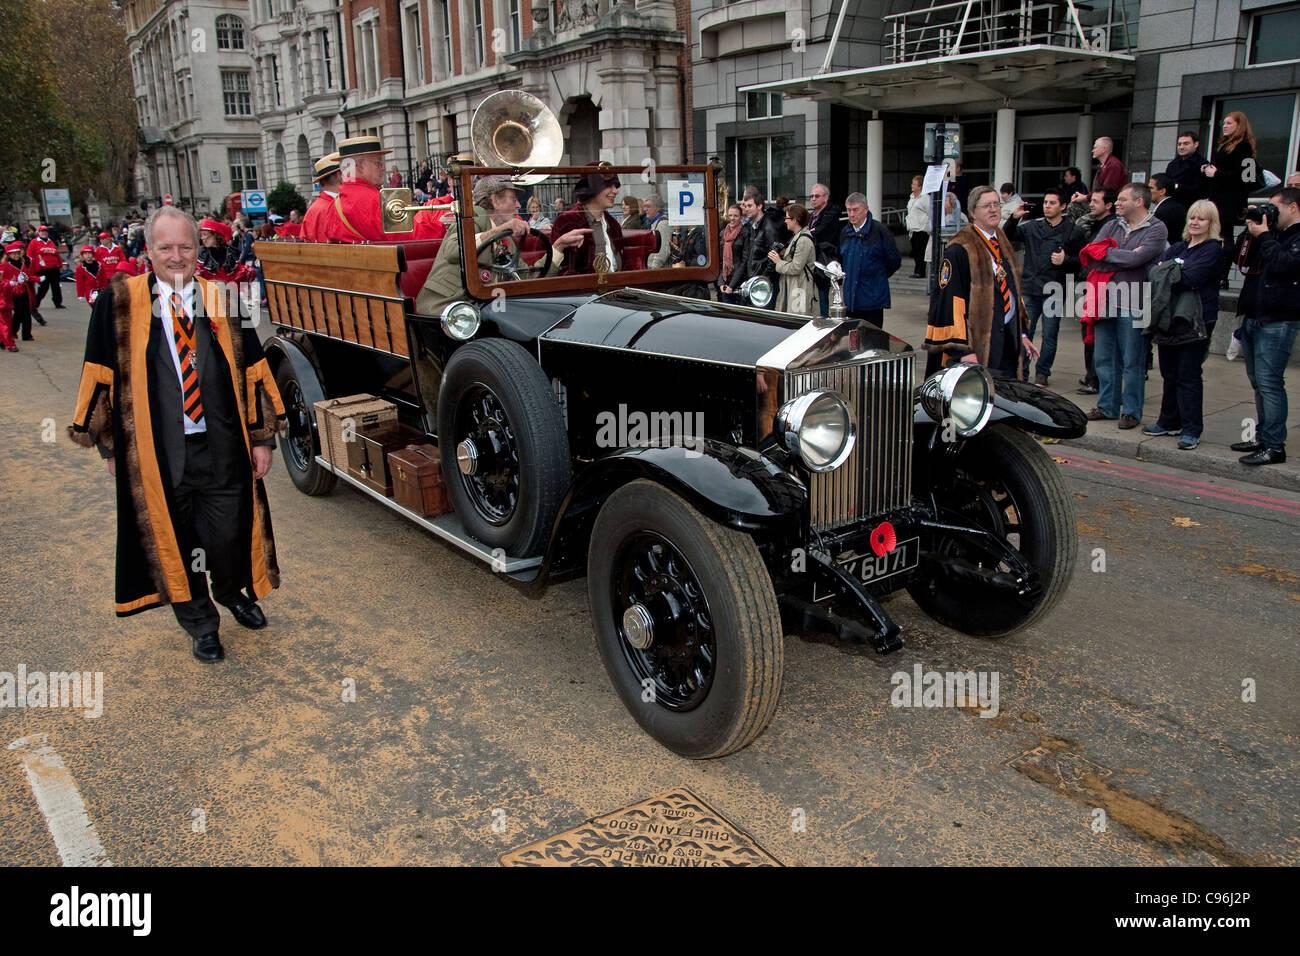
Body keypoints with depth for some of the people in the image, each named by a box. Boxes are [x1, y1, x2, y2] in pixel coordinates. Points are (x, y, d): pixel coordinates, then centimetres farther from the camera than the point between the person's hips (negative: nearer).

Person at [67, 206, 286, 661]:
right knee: (173, 543, 10)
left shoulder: (223, 299, 4)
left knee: (229, 535, 5)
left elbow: (253, 372, 5)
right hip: (155, 452, 0)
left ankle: (233, 592, 38)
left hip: (221, 447, 1)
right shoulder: (119, 302, 0)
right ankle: (200, 624, 31)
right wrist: (110, 445, 2)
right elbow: (102, 377, 3)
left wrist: (262, 437, 4)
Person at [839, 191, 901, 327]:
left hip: (873, 298, -5)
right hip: (851, 300, 5)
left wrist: (879, 277, 6)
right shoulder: (845, 233, 10)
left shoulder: (880, 231, -7)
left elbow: (894, 261, -2)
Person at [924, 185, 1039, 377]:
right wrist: (962, 350, -22)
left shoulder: (1002, 244, 16)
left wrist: (1022, 333, 20)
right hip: (978, 343, -8)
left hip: (1008, 341, 8)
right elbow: (949, 302, -17)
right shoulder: (958, 251, -12)